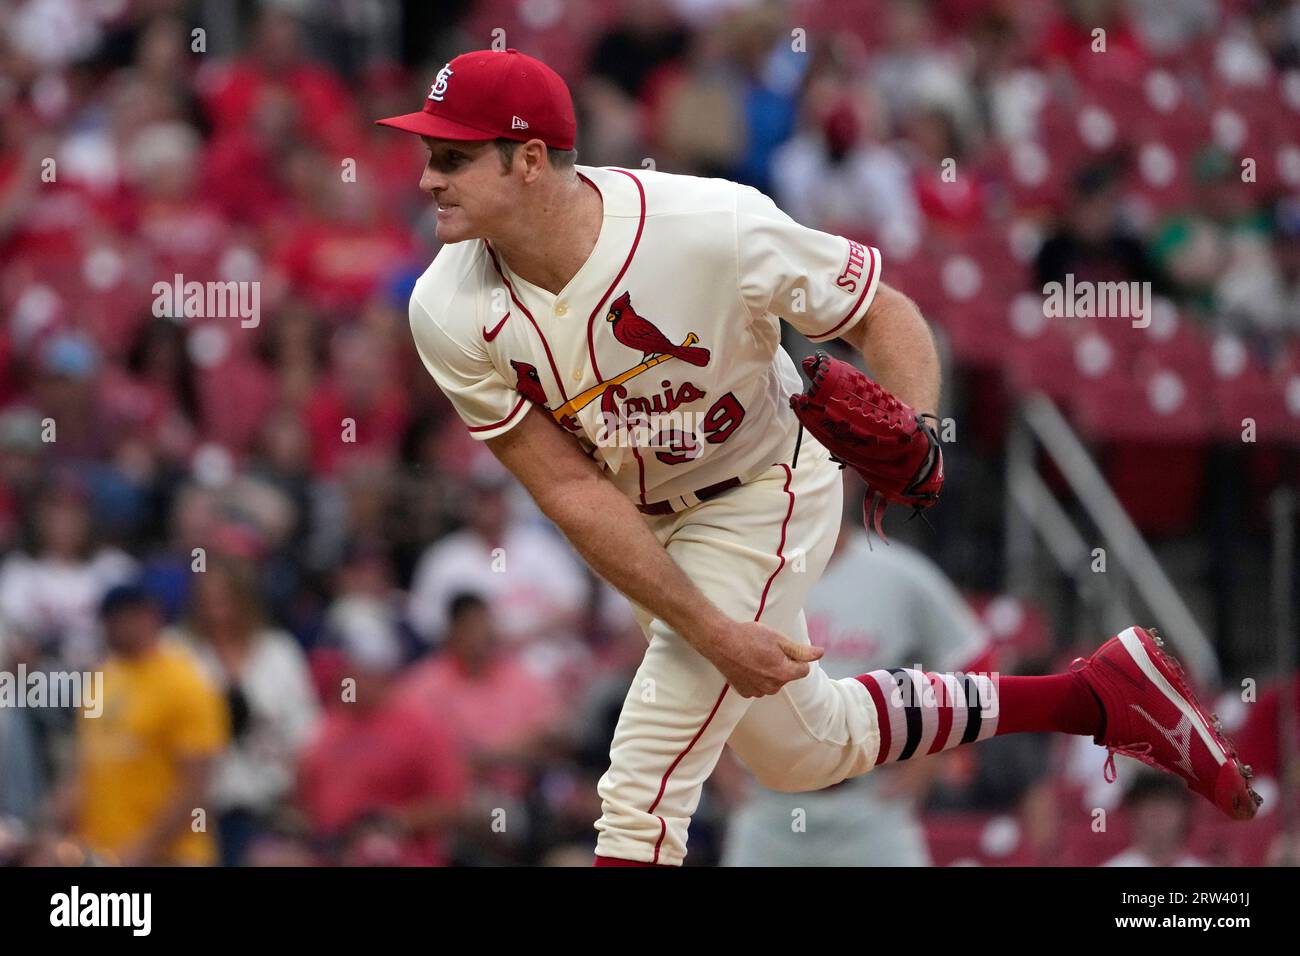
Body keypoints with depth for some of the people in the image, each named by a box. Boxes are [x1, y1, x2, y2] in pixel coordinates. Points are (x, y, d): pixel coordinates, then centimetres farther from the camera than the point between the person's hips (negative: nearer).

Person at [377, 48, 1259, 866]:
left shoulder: (713, 228, -31)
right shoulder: (452, 316, -22)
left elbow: (885, 314, -18)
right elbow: (574, 490, -20)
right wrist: (710, 632, -25)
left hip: (763, 500, -5)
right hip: (643, 524, 5)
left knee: (644, 790, -14)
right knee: (808, 749, 22)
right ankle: (1100, 696, 35)